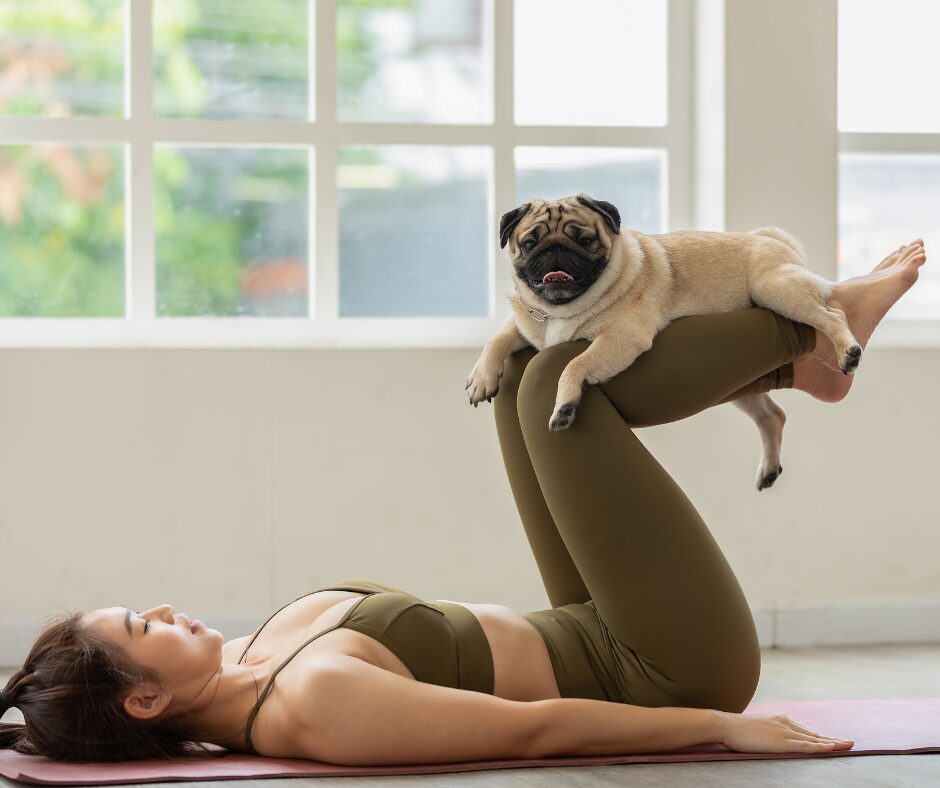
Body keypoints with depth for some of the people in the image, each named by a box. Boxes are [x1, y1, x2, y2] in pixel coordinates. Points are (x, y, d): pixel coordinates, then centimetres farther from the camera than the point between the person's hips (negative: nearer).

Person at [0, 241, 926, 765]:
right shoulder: (312, 703, -33)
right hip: (674, 672, -9)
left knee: (529, 372, 11)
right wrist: (720, 724, -26)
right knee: (559, 381, -12)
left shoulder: (241, 670, -5)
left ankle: (803, 359, 18)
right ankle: (816, 324, 9)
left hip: (596, 640, 9)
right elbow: (532, 729, -31)